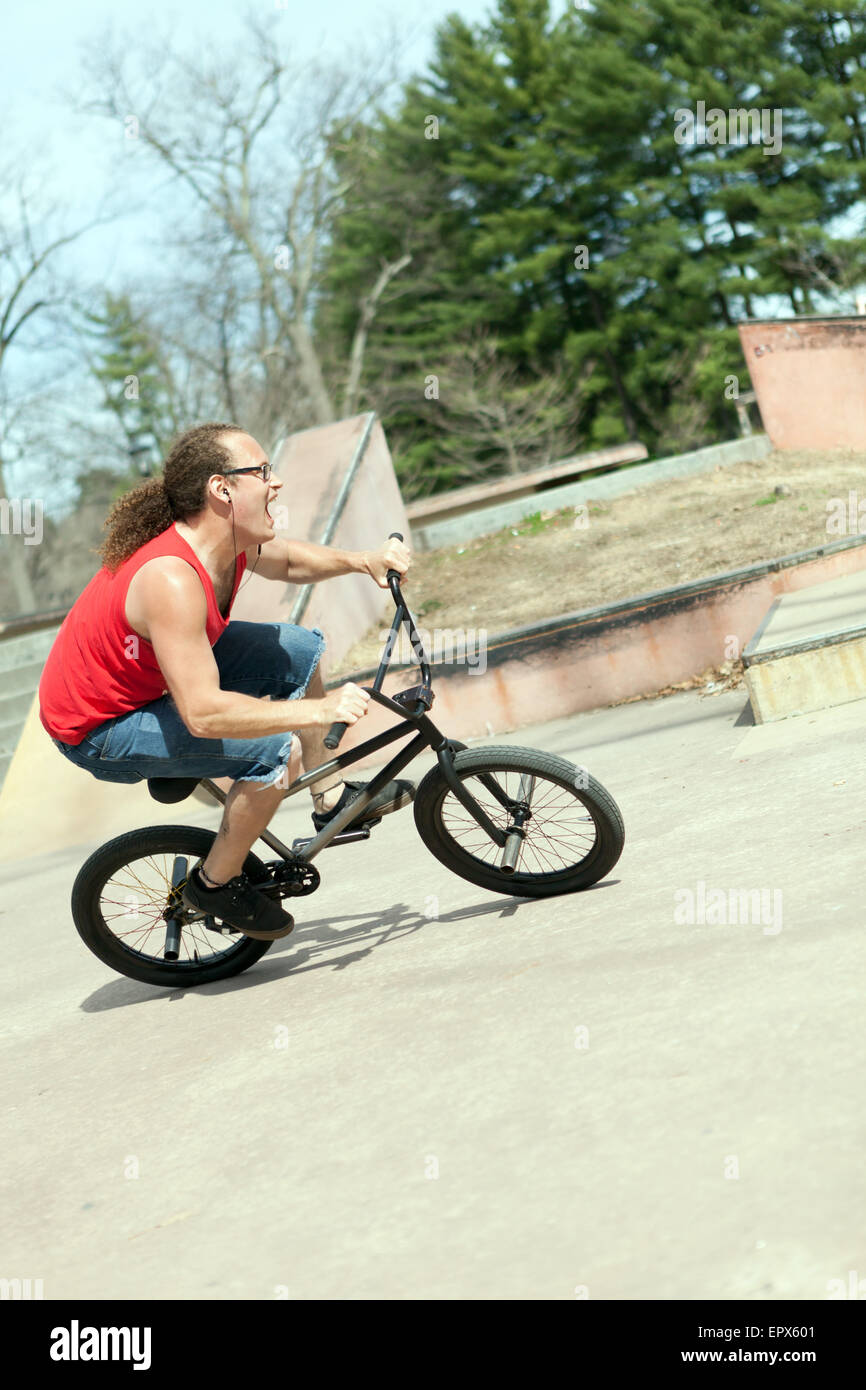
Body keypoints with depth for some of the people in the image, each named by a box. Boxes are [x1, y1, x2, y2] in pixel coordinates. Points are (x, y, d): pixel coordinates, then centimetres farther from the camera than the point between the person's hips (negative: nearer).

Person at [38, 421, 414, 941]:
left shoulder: (230, 536, -8)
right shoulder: (171, 580, -36)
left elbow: (286, 561, 15)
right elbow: (203, 713, -40)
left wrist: (359, 561, -2)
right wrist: (318, 710, -36)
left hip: (150, 674, 10)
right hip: (98, 730, -9)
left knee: (298, 648, 10)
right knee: (278, 750, -25)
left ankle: (331, 800, 24)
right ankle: (217, 881, -1)